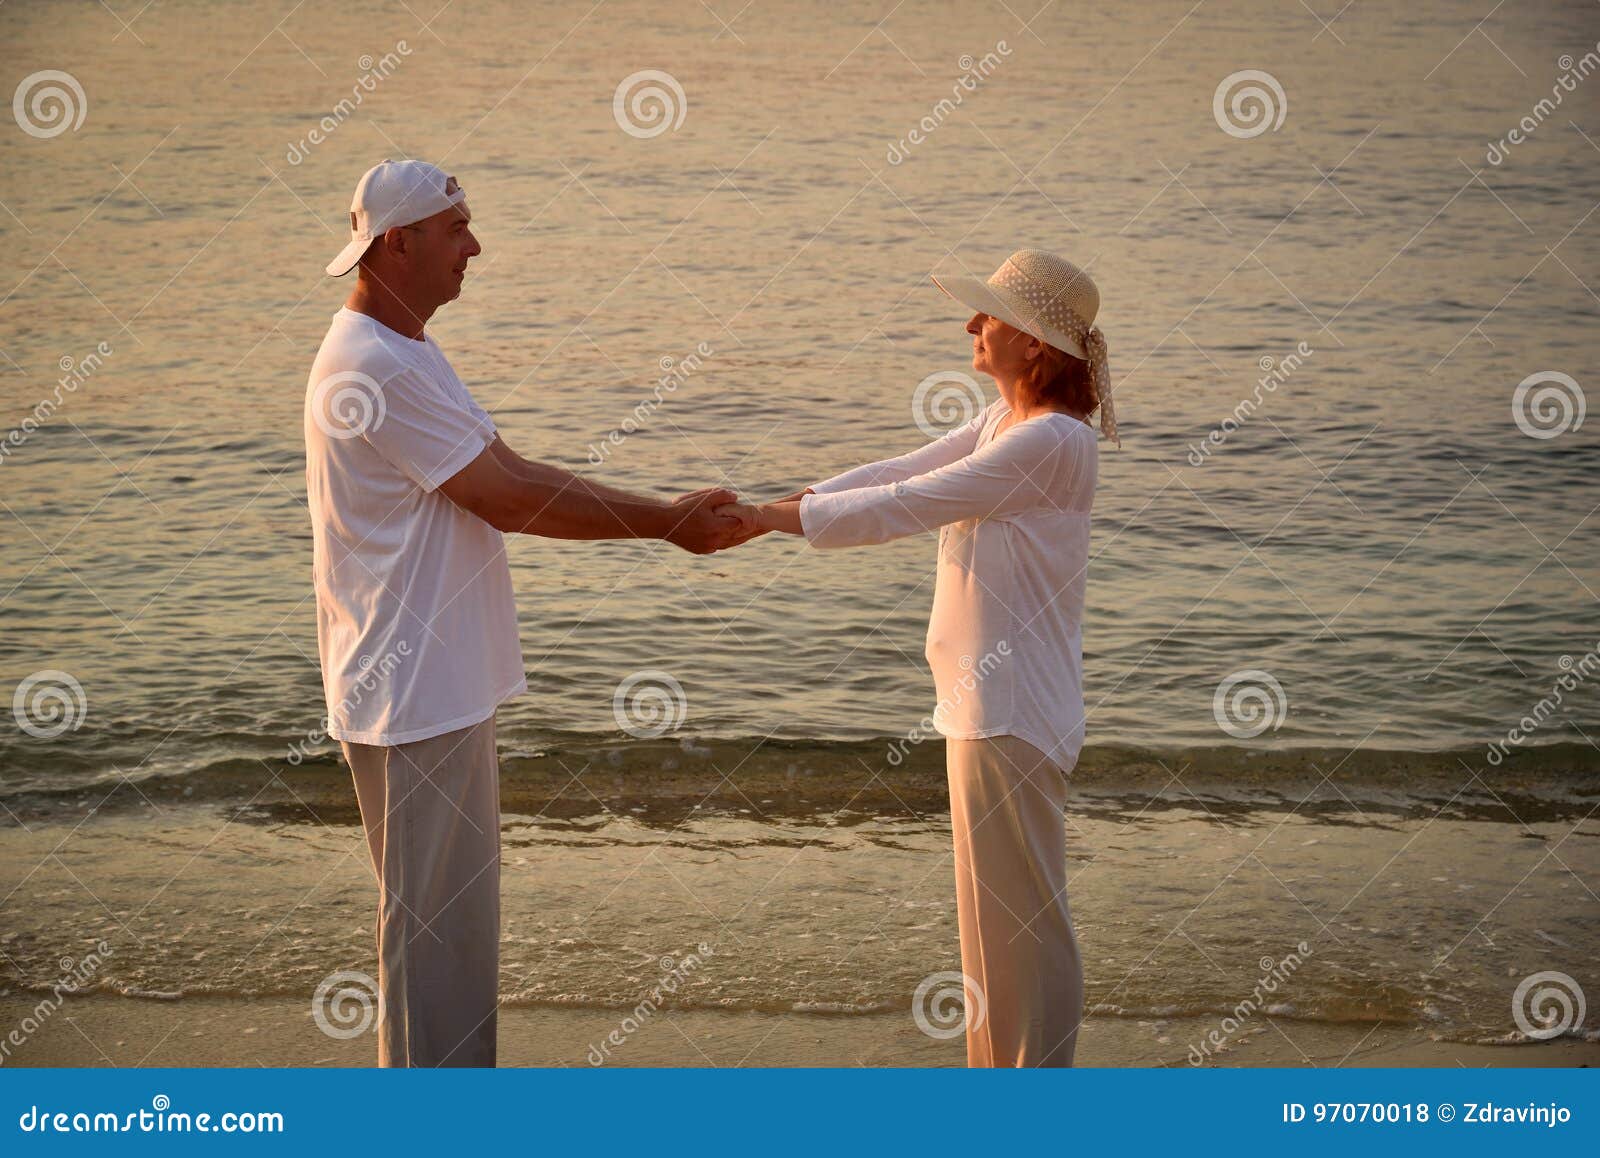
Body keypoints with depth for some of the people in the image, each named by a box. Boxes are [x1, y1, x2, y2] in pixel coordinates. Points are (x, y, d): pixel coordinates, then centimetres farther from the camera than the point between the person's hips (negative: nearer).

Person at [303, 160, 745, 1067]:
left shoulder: (410, 353, 14)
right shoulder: (374, 367, -20)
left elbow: (515, 473, 13)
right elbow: (507, 499, -20)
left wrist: (671, 512, 5)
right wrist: (666, 524, -13)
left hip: (449, 682, 11)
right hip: (411, 692, -11)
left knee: (461, 903, 18)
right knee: (430, 915, -1)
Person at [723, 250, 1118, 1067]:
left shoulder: (1052, 441, -19)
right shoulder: (1004, 423, 13)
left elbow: (911, 504, -21)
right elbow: (905, 471, 9)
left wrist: (782, 520, -16)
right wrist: (788, 502, -3)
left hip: (1011, 711, -10)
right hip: (987, 701, 10)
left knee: (1020, 916, 0)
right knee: (1000, 912, 18)